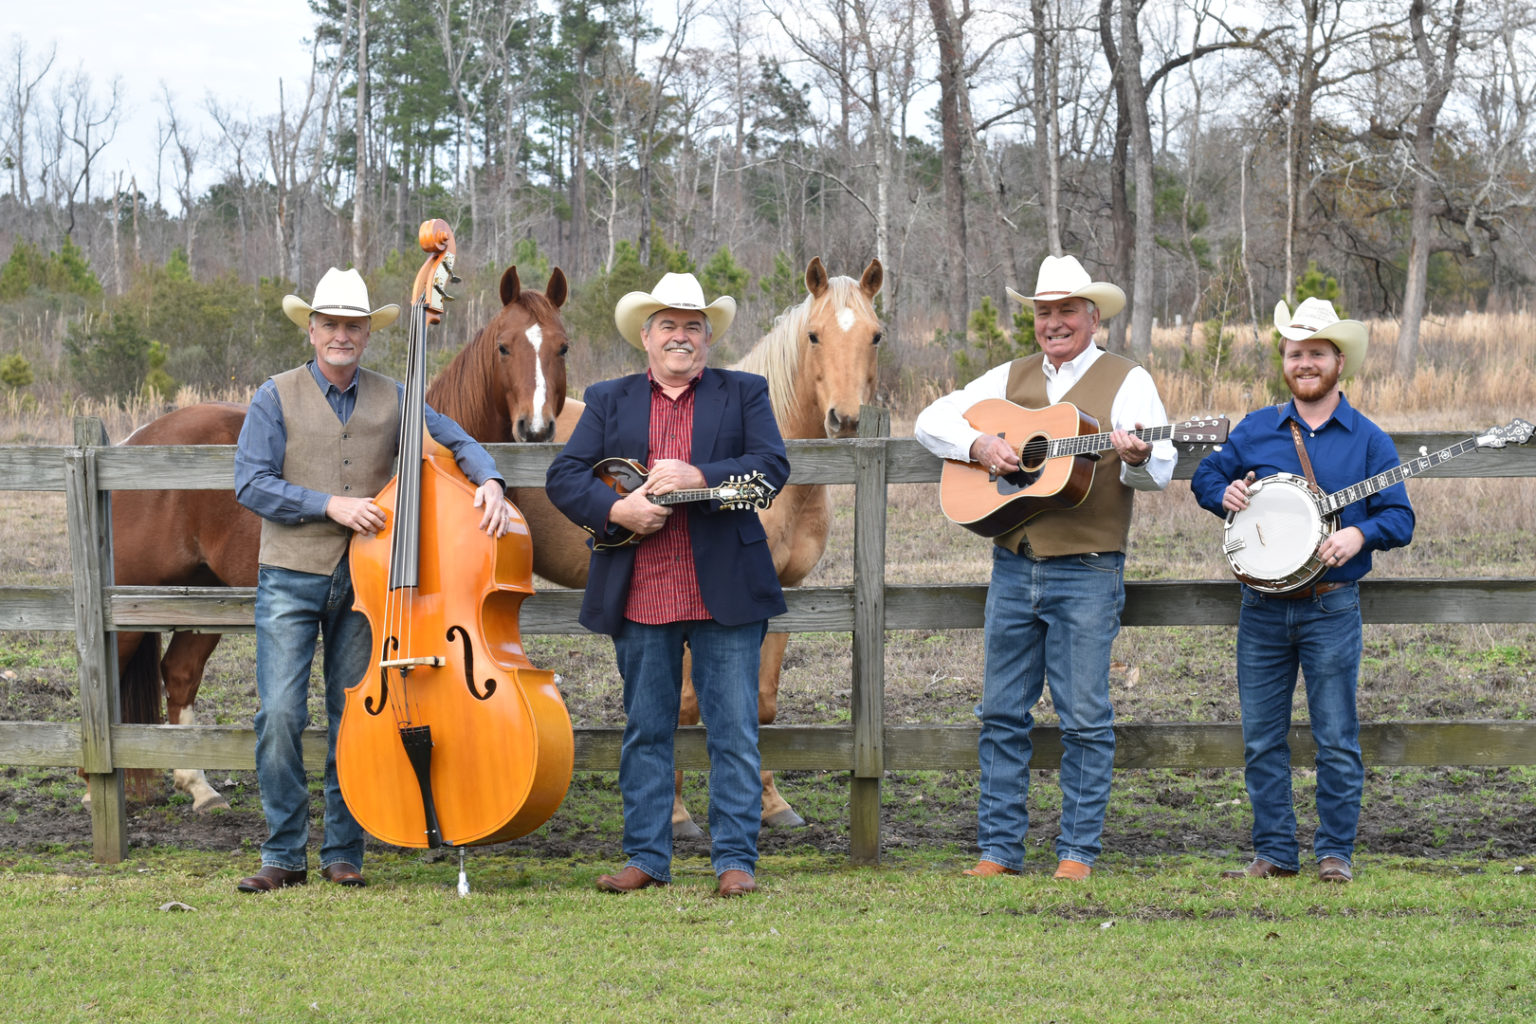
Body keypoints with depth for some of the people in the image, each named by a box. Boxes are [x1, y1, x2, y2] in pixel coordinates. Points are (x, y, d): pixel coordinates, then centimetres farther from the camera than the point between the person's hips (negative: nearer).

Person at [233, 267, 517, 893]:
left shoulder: (392, 400, 9)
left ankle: (344, 853, 13)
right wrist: (330, 504, -15)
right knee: (280, 714, -10)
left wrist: (489, 481, -14)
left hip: (364, 581, 2)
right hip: (291, 580, -2)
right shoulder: (278, 397, 2)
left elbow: (456, 441, 8)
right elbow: (251, 484, -5)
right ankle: (284, 855, -1)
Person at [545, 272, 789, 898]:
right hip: (639, 596, 2)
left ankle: (735, 859, 4)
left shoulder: (743, 394, 10)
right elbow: (563, 477, 5)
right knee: (645, 731, 7)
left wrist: (698, 477, -17)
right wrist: (616, 509, -12)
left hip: (725, 591, -2)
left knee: (734, 731, -1)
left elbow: (772, 466, -4)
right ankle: (647, 859, 14)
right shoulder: (610, 401, 13)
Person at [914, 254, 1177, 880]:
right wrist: (978, 444, -7)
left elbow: (1160, 473, -10)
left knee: (1084, 718, -1)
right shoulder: (1009, 379, 13)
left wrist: (1137, 457, -33)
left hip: (1086, 573, -4)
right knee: (1001, 713, 6)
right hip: (1013, 566, 4)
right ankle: (998, 848, 12)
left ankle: (1078, 851, 6)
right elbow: (931, 421, 12)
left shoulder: (1125, 381, 1)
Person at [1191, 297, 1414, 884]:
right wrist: (1224, 493, -3)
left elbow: (1400, 518, 0)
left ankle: (1335, 853, 9)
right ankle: (1275, 852, 13)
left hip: (1330, 609, -3)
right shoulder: (1255, 430, 8)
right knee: (1261, 738, 5)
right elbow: (1205, 477, 19)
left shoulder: (1366, 440, 2)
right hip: (1262, 608, 3)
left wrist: (1359, 534, -19)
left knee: (1336, 740, -1)